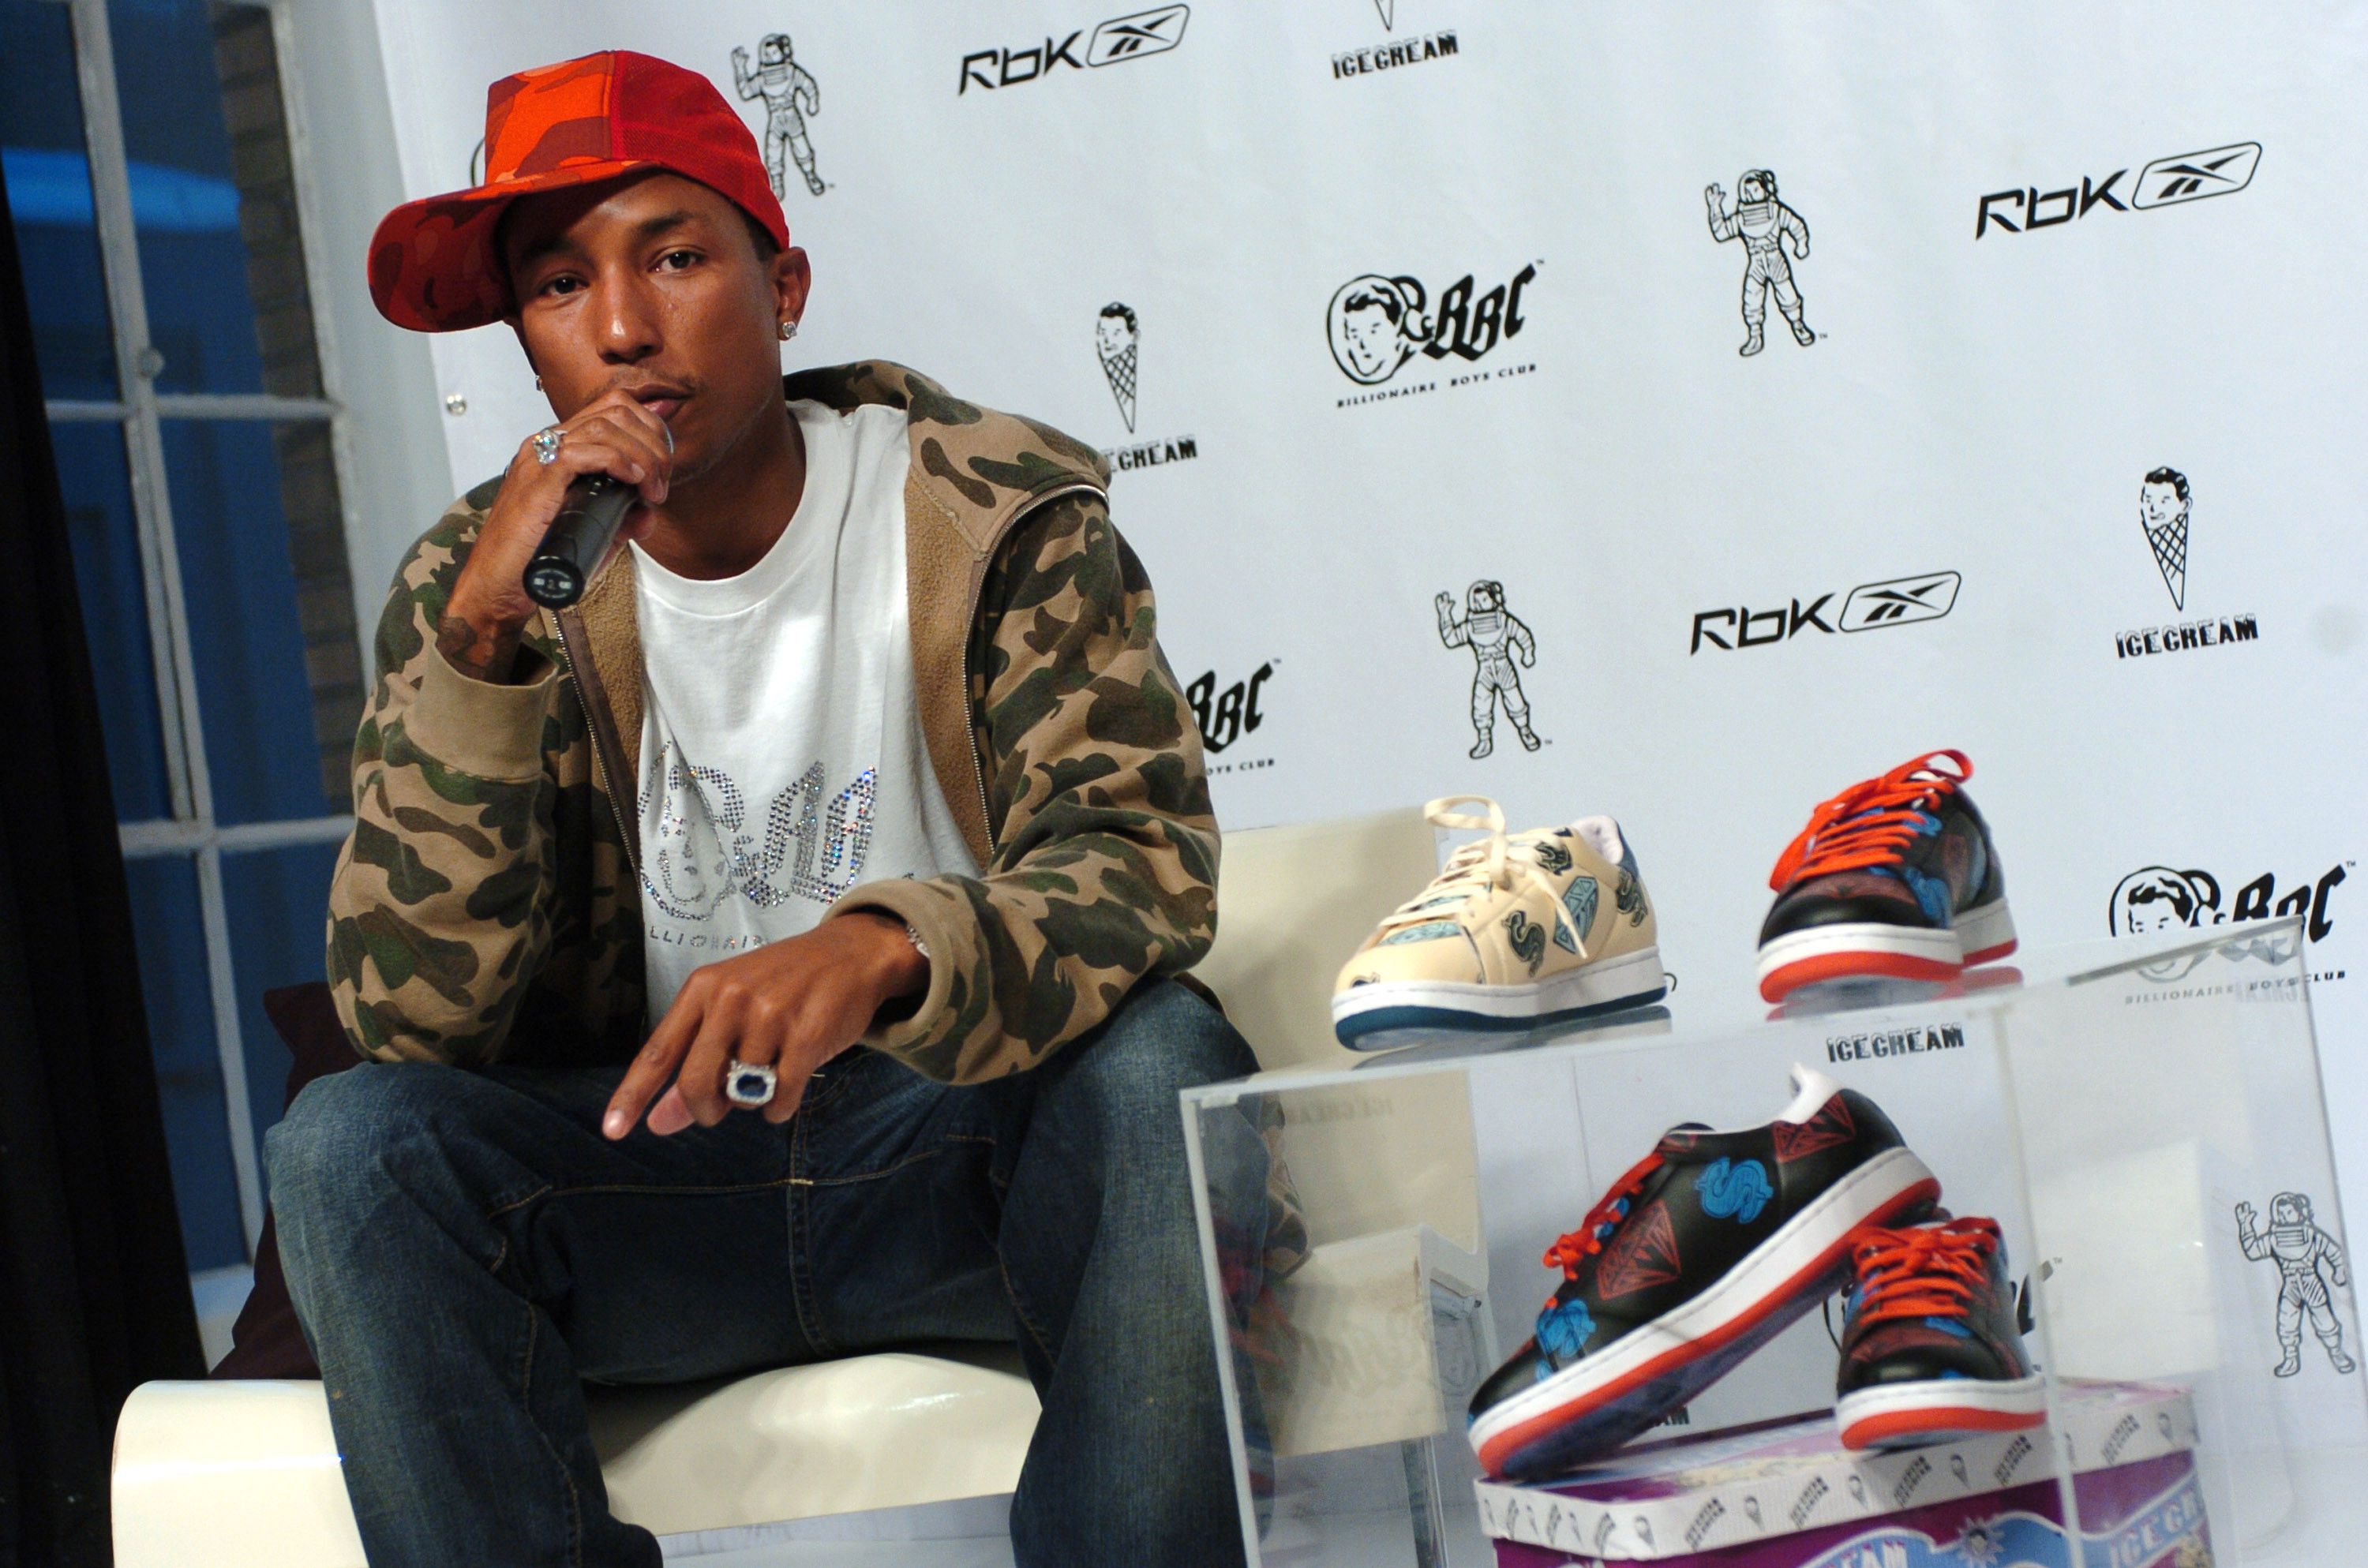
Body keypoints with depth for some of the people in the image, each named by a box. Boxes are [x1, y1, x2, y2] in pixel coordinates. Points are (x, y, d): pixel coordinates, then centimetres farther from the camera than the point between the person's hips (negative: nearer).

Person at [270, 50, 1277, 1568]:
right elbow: (408, 1012, -10)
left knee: (1154, 1057, -32)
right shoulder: (483, 582, -1)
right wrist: (483, 633, -24)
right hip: (651, 1176, 2)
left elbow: (1142, 859, -17)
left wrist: (883, 951, -39)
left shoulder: (994, 516, -5)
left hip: (961, 1151, -1)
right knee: (348, 1143, -25)